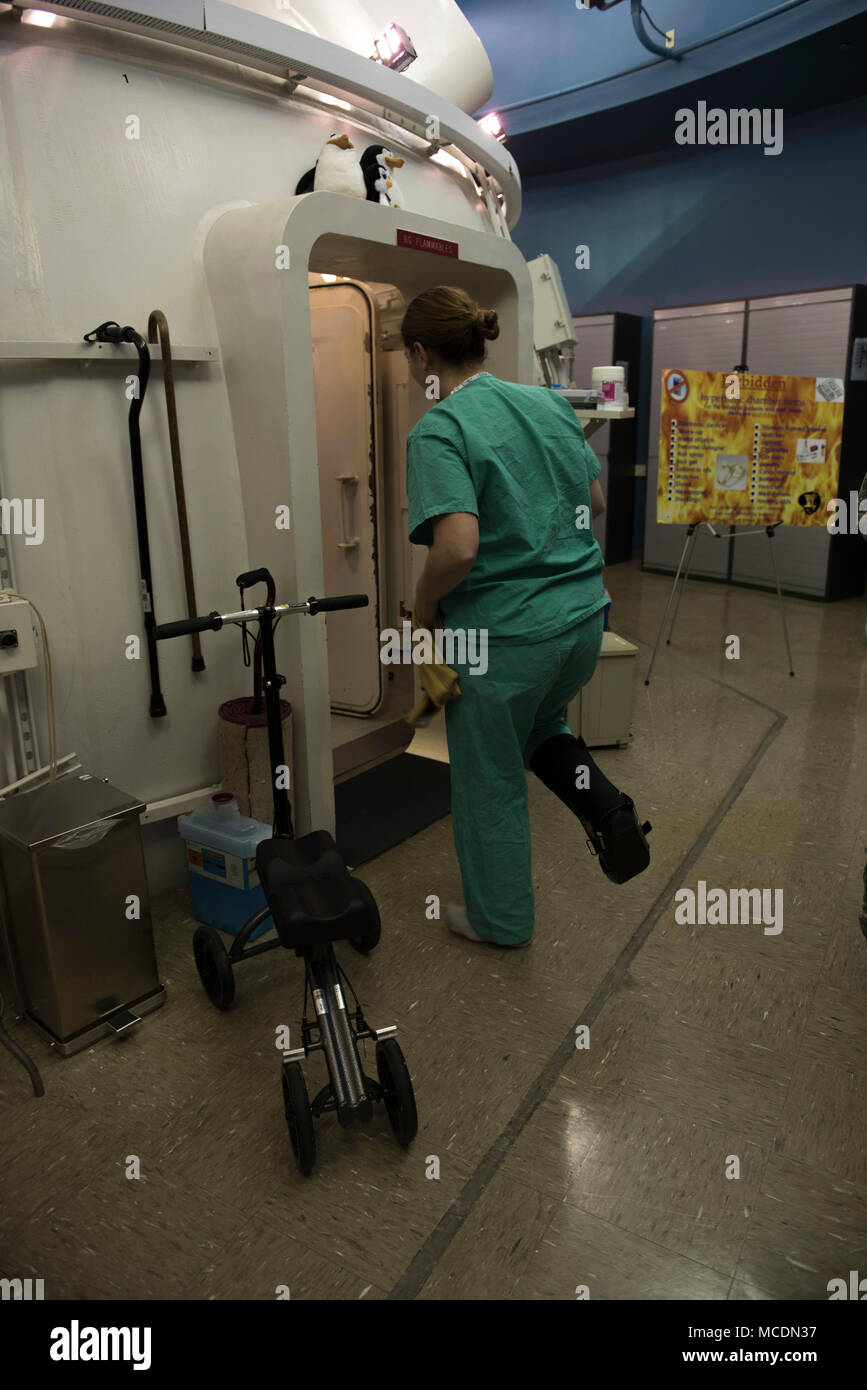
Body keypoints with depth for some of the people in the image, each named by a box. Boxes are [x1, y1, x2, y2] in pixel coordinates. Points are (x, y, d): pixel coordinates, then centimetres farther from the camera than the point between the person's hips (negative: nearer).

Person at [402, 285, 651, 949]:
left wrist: (425, 603, -10)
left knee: (491, 780, 14)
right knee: (540, 723, 35)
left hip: (504, 633, -7)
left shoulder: (439, 431, -16)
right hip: (583, 618, 7)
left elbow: (458, 548, -28)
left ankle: (500, 918, 34)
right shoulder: (550, 402, 5)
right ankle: (606, 807, 12)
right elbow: (595, 502, 13)